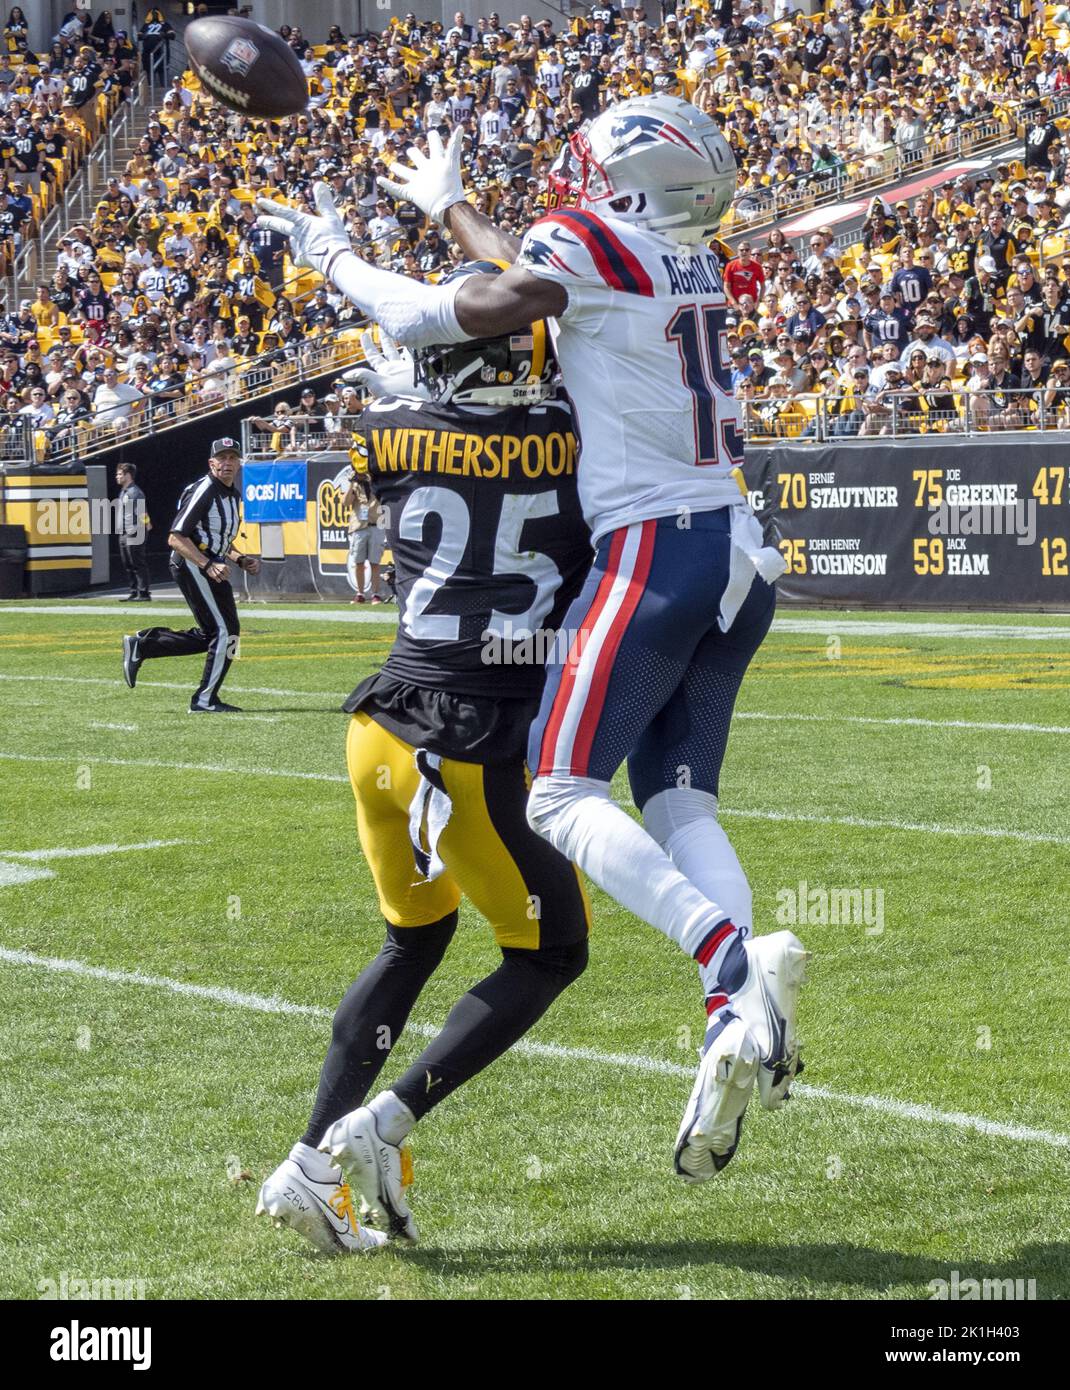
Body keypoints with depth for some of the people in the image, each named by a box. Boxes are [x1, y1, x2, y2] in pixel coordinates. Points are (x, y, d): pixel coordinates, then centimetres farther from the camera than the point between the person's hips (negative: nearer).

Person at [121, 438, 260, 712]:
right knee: (225, 631, -9)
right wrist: (208, 566, -27)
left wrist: (240, 560, 11)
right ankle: (205, 700, -2)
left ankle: (142, 645, 17)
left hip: (209, 566, 10)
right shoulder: (203, 491, -14)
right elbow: (176, 538, -20)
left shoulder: (234, 496, 16)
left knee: (211, 635, 13)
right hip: (192, 565, -10)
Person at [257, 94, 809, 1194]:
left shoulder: (589, 242, -7)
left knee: (564, 799, -7)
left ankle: (733, 955, -26)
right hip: (738, 553, 8)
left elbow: (433, 320, -3)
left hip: (655, 551, -8)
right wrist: (449, 207, 50)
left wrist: (331, 255, 14)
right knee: (679, 802, 5)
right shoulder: (691, 265, 16)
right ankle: (737, 1020, -13)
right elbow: (540, 286, 35)